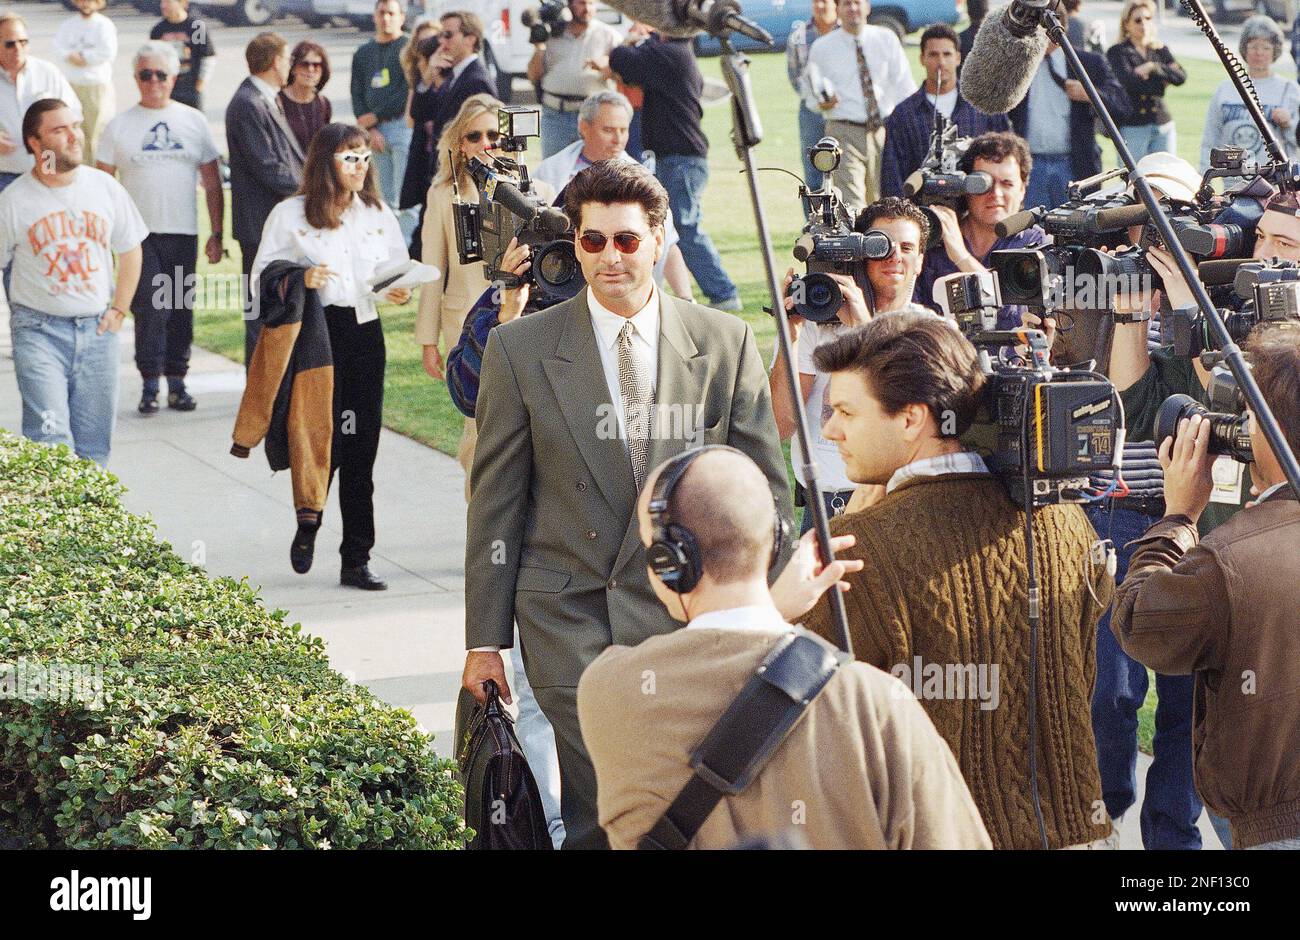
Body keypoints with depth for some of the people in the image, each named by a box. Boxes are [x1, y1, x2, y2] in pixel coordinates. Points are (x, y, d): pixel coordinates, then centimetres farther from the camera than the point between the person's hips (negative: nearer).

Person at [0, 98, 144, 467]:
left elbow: (130, 251, 16)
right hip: (39, 329, -3)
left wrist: (118, 310, 7)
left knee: (94, 444, 5)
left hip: (97, 329, 3)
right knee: (49, 437, -16)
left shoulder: (105, 187, 5)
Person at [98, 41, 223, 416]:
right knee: (149, 308, -10)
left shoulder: (193, 122, 9)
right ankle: (150, 384, -5)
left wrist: (217, 234, 5)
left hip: (183, 232, 2)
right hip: (139, 232, -2)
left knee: (181, 310, 4)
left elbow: (212, 184, 10)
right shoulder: (120, 126, 5)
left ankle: (177, 382, 13)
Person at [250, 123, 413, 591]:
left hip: (365, 334, 4)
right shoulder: (290, 215, 1)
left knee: (361, 448, 3)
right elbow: (263, 276, 0)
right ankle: (308, 521, 21)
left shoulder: (379, 215, 13)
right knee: (324, 441, -11)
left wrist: (402, 291, -7)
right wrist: (300, 279, -18)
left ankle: (356, 560, 10)